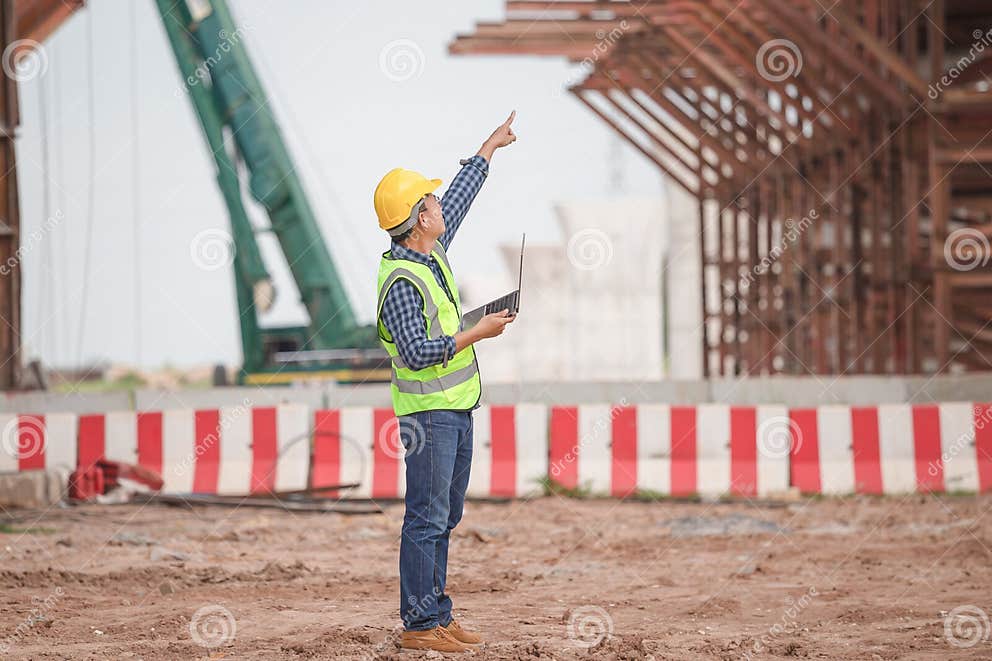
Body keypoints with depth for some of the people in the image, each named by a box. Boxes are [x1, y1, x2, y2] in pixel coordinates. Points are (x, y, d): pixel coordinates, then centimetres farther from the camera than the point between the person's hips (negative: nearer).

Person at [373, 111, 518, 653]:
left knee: (445, 516, 13)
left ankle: (437, 613, 19)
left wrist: (489, 147, 35)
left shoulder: (432, 248, 7)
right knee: (426, 518, -7)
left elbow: (459, 195, 24)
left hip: (457, 407, 10)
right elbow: (418, 353, -27)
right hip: (428, 411, -10)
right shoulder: (400, 281, -20)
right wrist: (478, 333, -21)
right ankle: (419, 626, -4)